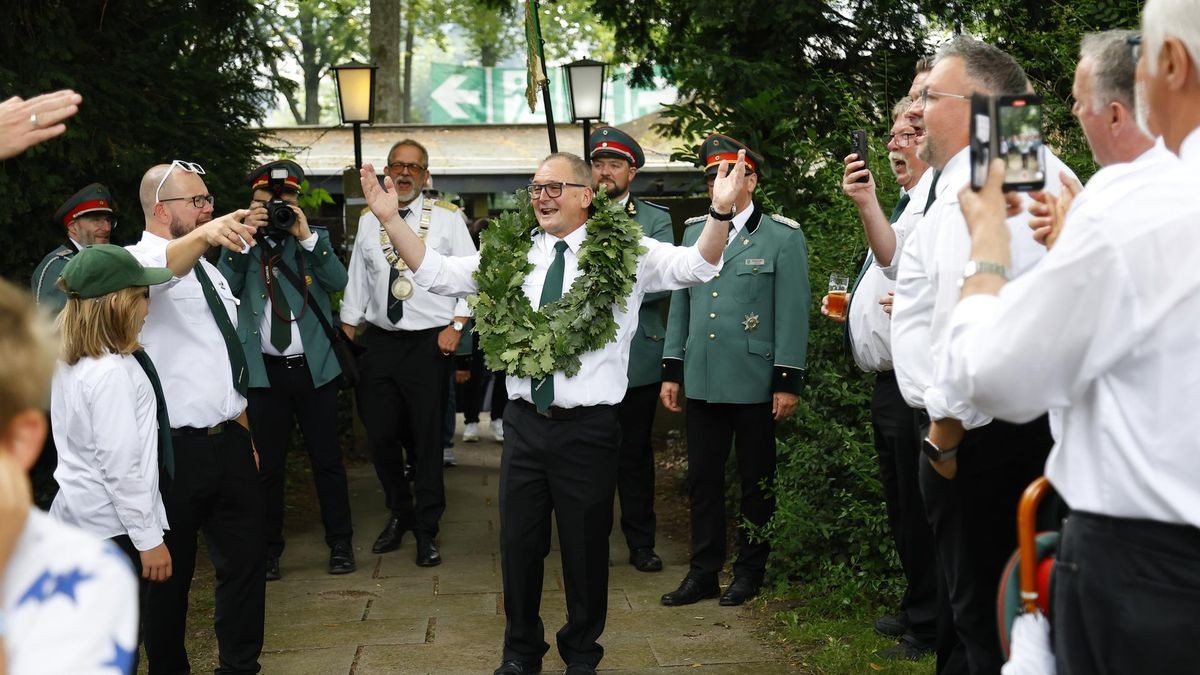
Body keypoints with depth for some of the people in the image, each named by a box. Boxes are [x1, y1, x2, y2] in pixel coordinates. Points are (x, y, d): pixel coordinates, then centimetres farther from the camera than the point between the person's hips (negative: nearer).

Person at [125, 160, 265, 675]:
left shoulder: (207, 269, 17)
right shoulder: (137, 260, -8)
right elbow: (160, 268, -35)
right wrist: (203, 233, -55)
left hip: (230, 441, 7)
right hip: (177, 450, -7)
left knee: (246, 560, 10)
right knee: (170, 572, 5)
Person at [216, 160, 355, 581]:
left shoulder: (314, 238, 6)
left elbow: (338, 282, -8)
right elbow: (224, 289, -9)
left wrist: (306, 237, -16)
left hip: (313, 366, 0)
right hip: (264, 369, 0)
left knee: (327, 458, 7)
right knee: (267, 463, 6)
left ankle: (340, 543, 17)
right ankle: (269, 547, 17)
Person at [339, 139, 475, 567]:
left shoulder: (447, 219, -2)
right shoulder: (369, 222, 8)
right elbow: (356, 282, 11)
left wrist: (456, 326, -12)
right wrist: (346, 336, 8)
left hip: (430, 342, -3)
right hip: (379, 340, 3)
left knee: (427, 439, 3)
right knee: (380, 434, 8)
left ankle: (426, 530, 17)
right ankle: (398, 514, 31)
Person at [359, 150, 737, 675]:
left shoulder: (625, 253, -3)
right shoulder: (506, 253, 7)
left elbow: (696, 266, -13)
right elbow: (435, 273, 10)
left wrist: (720, 211, -31)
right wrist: (389, 218, 1)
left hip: (589, 427, -3)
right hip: (525, 421, 3)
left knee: (586, 548, 10)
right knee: (519, 543, 13)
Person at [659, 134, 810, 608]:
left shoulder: (783, 236, -3)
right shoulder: (694, 231, 10)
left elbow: (793, 313, -6)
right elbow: (680, 303, 13)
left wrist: (788, 381, -10)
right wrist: (671, 370, 10)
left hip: (755, 384, -4)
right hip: (702, 380, 4)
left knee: (756, 481, 8)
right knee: (702, 479, 8)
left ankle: (749, 571, 19)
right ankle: (703, 572, 17)